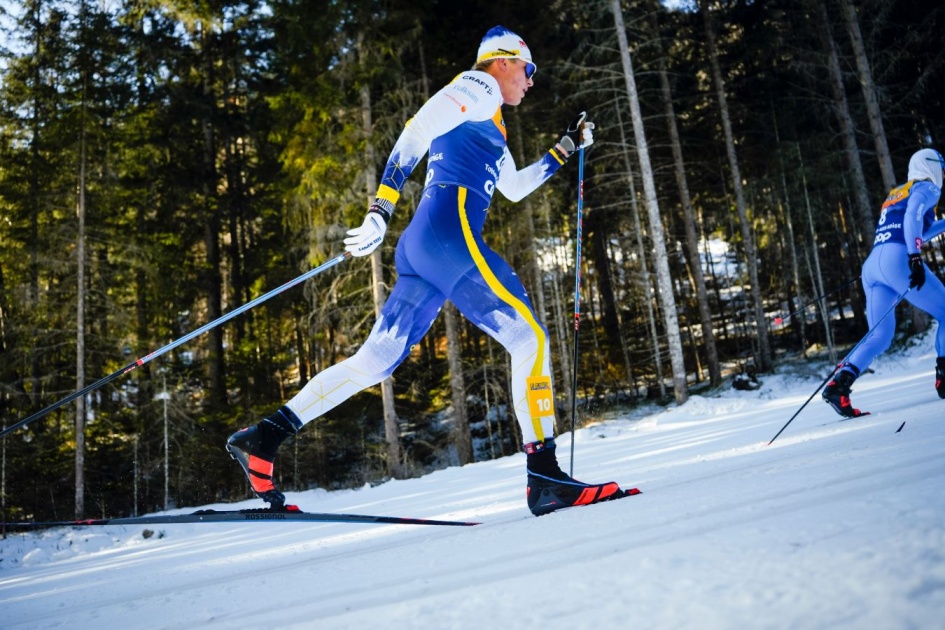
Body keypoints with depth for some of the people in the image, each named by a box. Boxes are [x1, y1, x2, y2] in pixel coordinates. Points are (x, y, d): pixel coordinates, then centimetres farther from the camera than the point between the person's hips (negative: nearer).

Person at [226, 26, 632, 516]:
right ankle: (545, 478, -12)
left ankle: (262, 438, 4)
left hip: (421, 246, 10)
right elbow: (416, 131, -8)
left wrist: (564, 150, 46)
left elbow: (514, 188, 46)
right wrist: (381, 208, -18)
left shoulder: (489, 128, 35)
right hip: (450, 230, -10)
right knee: (531, 338, -9)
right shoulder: (479, 86, 6)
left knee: (375, 361, 4)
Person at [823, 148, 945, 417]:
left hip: (871, 264, 8)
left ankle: (839, 384, -16)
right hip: (897, 260, -7)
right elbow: (914, 215, -12)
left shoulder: (894, 194, 32)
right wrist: (915, 257, -21)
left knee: (879, 337, 3)